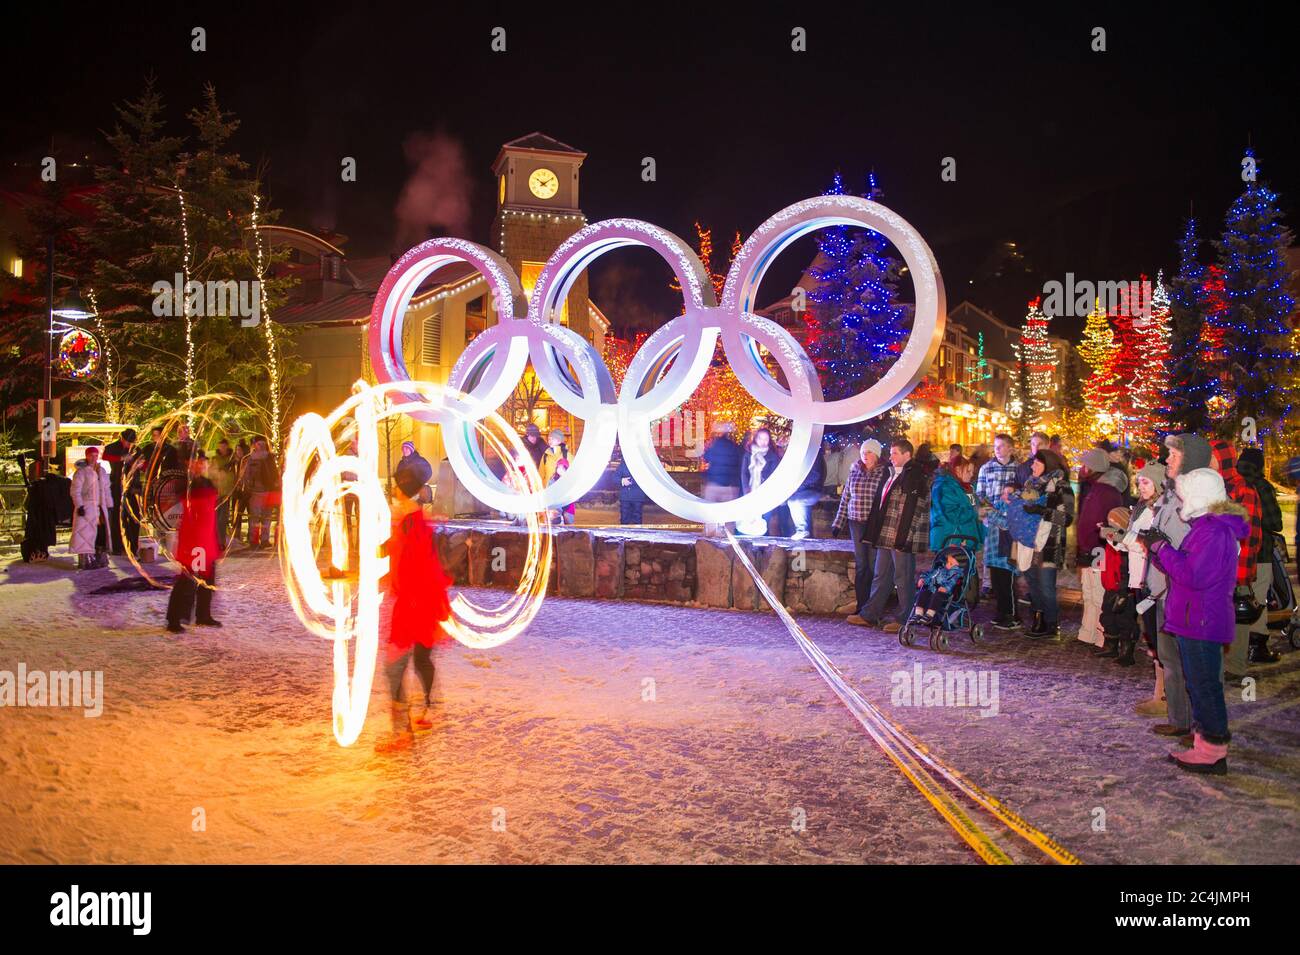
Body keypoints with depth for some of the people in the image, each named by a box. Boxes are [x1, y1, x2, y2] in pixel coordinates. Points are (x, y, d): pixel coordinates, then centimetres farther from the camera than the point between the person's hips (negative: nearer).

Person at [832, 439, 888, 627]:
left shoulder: (885, 473, -2)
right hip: (856, 523, 4)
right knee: (860, 565, 6)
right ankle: (861, 606, 12)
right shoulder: (854, 472, 10)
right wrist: (838, 522, 12)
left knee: (873, 565, -2)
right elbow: (845, 498, 15)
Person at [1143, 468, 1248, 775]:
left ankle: (1215, 752, 5)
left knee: (1205, 685, -3)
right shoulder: (1205, 526, 15)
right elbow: (1183, 568, 19)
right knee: (1198, 685, 16)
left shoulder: (1215, 532, -19)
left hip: (1203, 623, -11)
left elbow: (1194, 576, -26)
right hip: (1193, 622, 11)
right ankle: (1203, 745, 25)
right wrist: (1158, 547, 5)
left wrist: (1162, 547, -17)